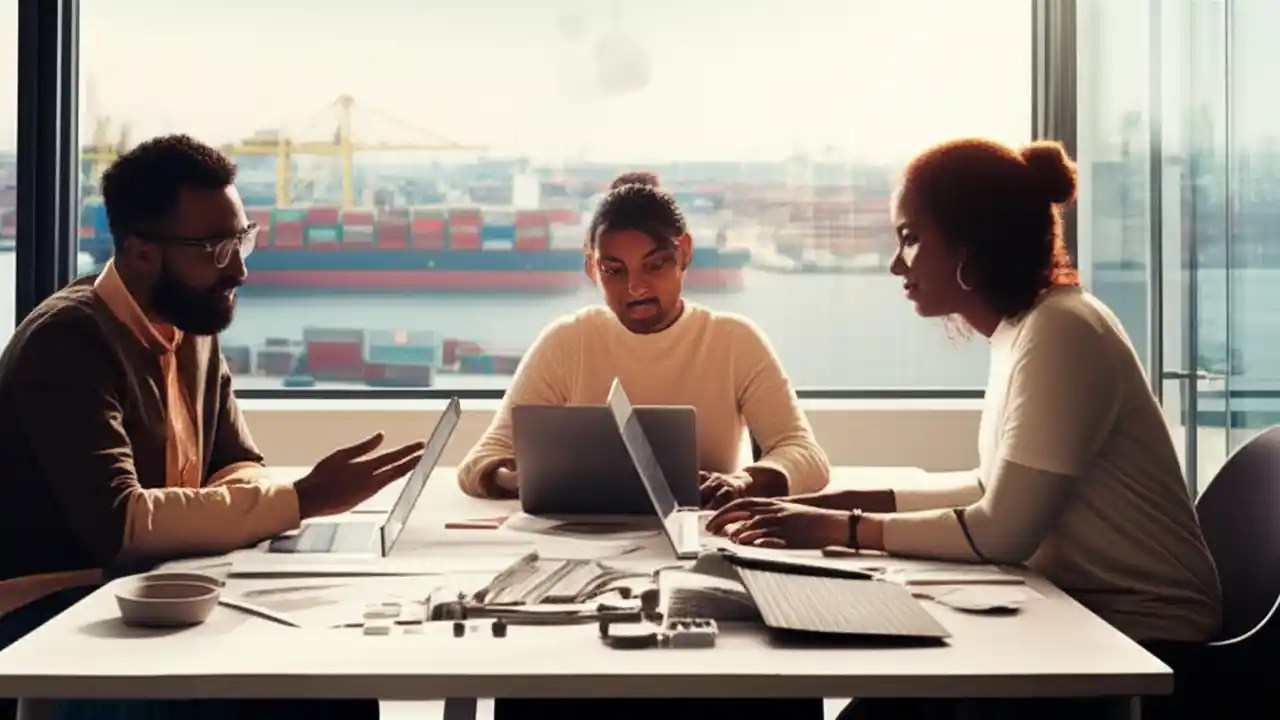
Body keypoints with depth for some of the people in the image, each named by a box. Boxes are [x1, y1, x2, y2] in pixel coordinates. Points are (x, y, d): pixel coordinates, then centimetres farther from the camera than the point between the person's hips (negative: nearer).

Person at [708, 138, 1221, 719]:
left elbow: (1001, 531, -24)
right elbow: (997, 488, 8)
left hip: (1140, 635, -7)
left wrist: (841, 529, -17)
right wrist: (834, 504, 0)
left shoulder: (1059, 332, -21)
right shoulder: (1024, 328, 8)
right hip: (1082, 612, 7)